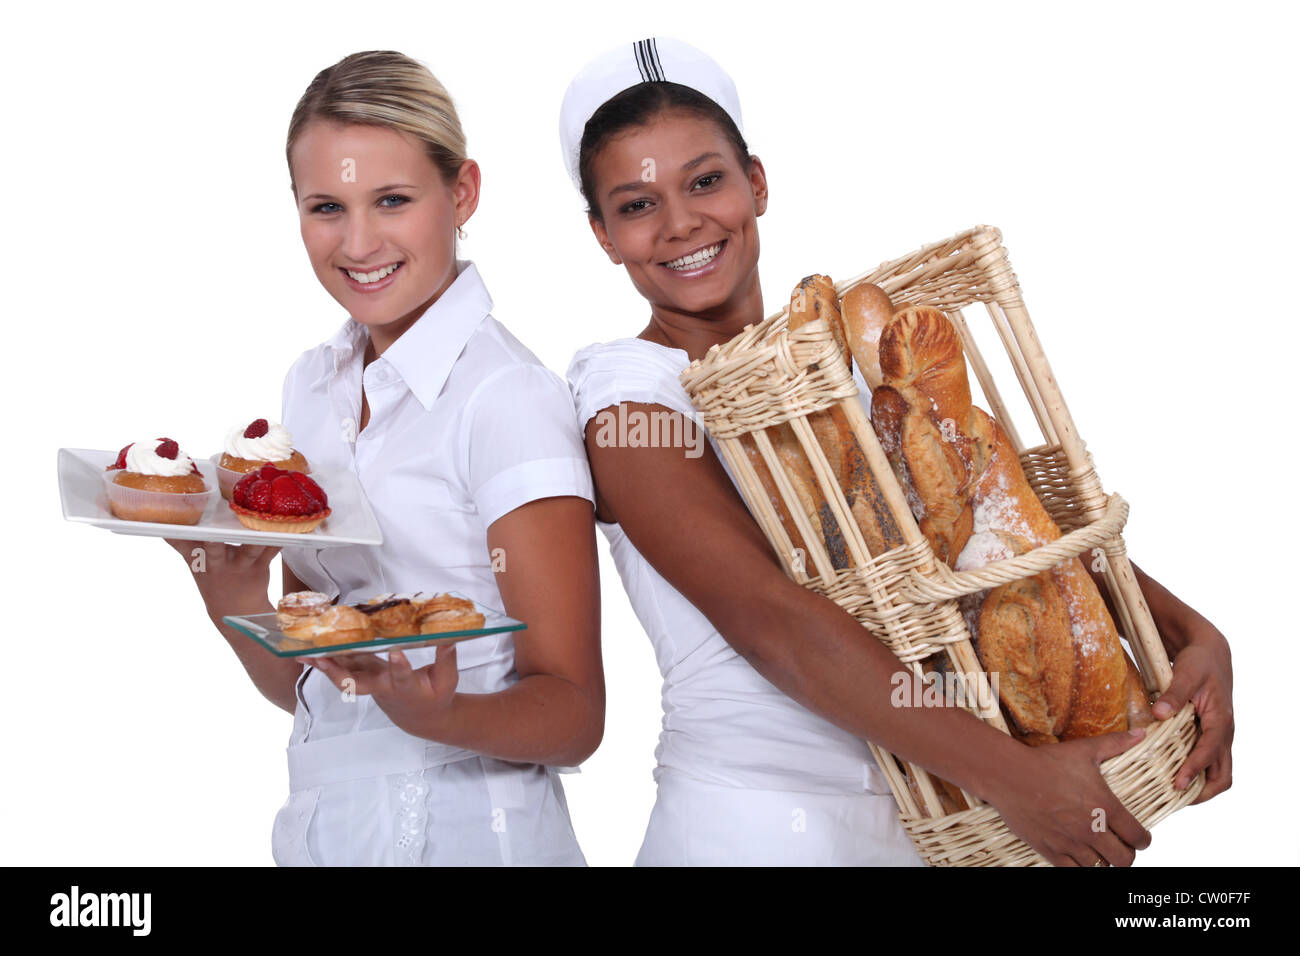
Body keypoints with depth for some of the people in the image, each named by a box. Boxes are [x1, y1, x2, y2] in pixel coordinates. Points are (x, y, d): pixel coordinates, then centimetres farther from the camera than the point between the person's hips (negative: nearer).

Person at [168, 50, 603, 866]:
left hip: (468, 835, -6)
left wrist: (434, 713, -32)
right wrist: (232, 597, -12)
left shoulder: (510, 395, -17)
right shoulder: (313, 385, 3)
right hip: (320, 825, 6)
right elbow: (298, 684, 6)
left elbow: (575, 712, -15)